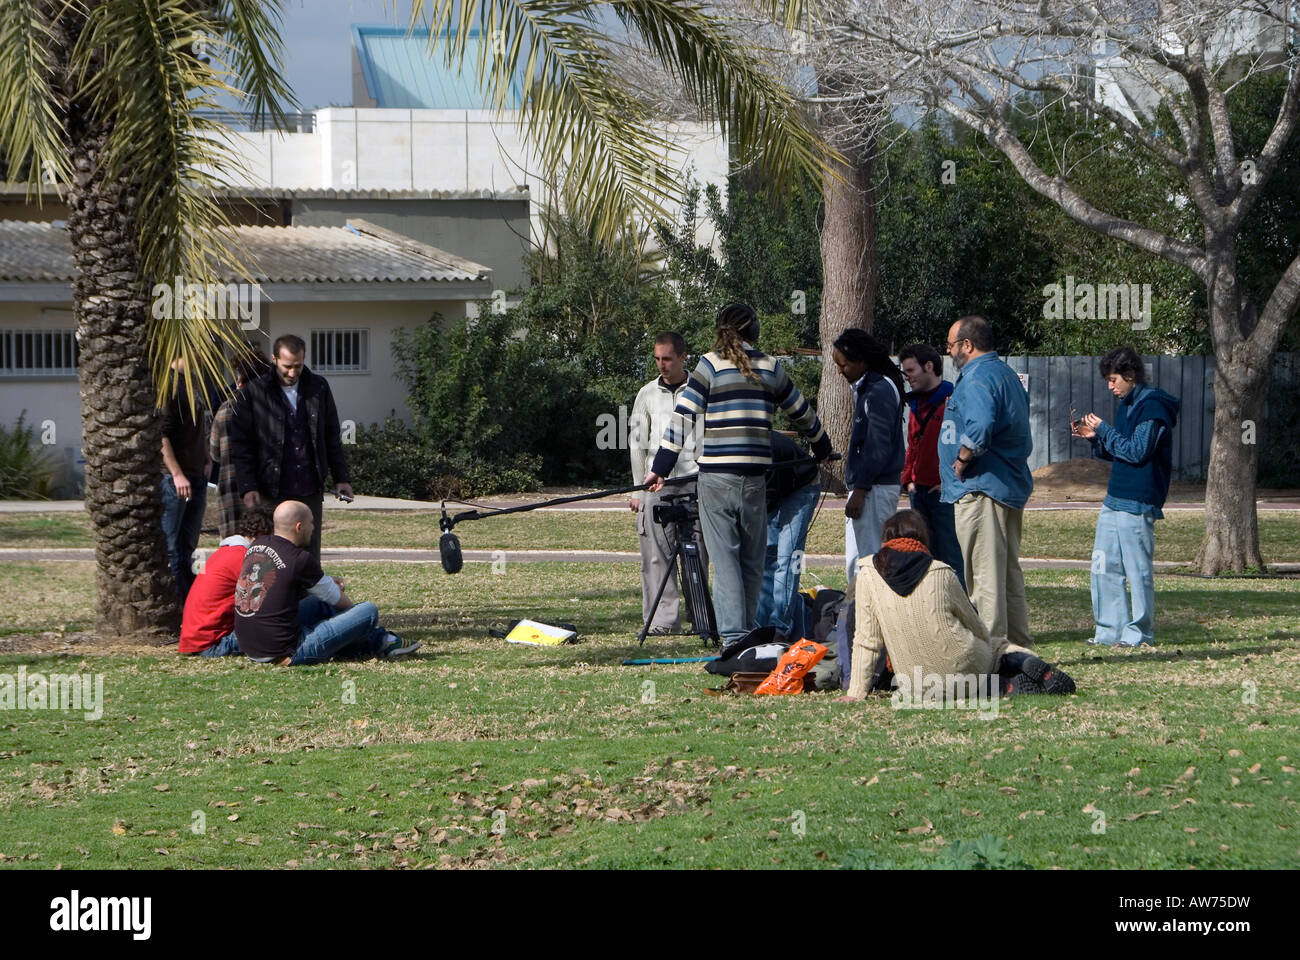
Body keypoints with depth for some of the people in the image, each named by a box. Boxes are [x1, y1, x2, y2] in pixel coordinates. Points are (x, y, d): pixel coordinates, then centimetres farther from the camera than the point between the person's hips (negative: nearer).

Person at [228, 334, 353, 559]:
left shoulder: (318, 388, 8)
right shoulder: (255, 392, -2)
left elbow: (332, 438, 16)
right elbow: (241, 445, -2)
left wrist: (341, 478, 11)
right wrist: (247, 487, -10)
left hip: (310, 490, 3)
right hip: (272, 493, -3)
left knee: (310, 555, 6)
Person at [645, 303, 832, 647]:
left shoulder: (711, 364, -1)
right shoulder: (770, 367, 9)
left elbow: (682, 416, -4)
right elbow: (802, 412, 23)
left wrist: (659, 468, -1)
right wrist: (821, 448, 41)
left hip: (717, 476, -2)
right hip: (755, 476, 2)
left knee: (725, 559, -2)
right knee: (753, 560, 12)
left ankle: (733, 636, -9)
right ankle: (746, 630, 17)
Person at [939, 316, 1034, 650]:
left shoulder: (976, 378, -14)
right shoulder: (1007, 375, 18)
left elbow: (979, 428, -33)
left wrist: (962, 460, -17)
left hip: (981, 487, -10)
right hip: (1012, 485, 10)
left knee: (985, 573, -8)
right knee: (1009, 574, 14)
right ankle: (1019, 645, 18)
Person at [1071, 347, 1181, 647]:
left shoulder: (1151, 406, -12)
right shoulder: (1127, 405, 17)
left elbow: (1137, 452, -18)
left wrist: (1104, 430, -11)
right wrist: (1095, 437, 6)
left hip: (1137, 501, -10)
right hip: (1115, 498, 10)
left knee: (1138, 568, -4)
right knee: (1104, 566, 9)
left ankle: (1139, 634, 1)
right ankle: (1110, 630, 14)